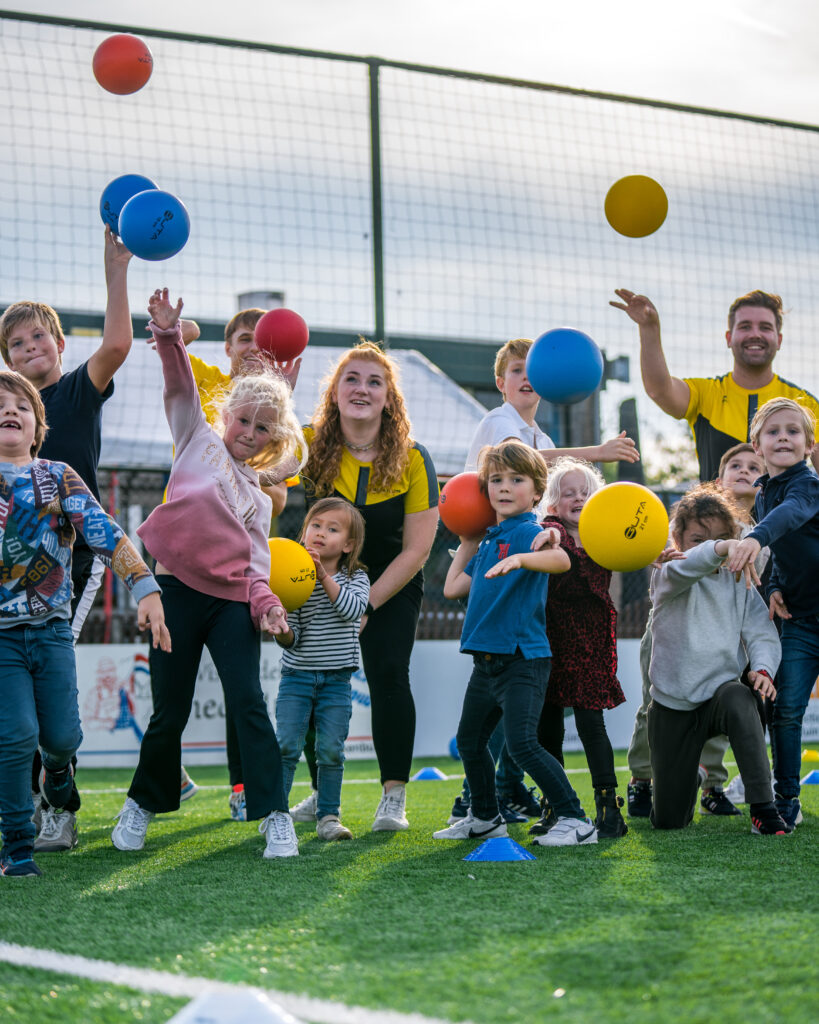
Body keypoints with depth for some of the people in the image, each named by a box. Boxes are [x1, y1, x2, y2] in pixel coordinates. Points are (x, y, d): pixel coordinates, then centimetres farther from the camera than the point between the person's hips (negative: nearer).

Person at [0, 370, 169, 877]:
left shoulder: (58, 476, 3)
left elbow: (103, 532, -8)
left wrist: (145, 587, -19)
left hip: (51, 628, 2)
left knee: (62, 735, 5)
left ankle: (57, 764, 44)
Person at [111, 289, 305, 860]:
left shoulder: (259, 498, 21)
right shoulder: (198, 440, 15)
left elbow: (256, 561, 12)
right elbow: (181, 388, 0)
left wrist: (266, 604, -6)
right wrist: (171, 340, -16)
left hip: (233, 599, 2)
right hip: (180, 590, -2)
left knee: (248, 703, -9)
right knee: (170, 712, 2)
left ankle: (275, 816, -7)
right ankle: (144, 803, 23)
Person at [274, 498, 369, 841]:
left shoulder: (356, 578, 1)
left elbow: (353, 609, -21)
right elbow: (292, 639, -4)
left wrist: (324, 576, -25)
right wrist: (281, 629, -27)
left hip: (336, 680, 0)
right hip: (297, 675, 0)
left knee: (330, 749, -2)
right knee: (286, 745, -7)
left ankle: (328, 816, 9)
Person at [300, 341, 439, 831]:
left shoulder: (412, 458, -16)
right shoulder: (311, 445, -11)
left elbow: (417, 549, -14)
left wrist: (366, 603, -17)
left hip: (393, 587, -2)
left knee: (389, 674, -15)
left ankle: (394, 798, -7)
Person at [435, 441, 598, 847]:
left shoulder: (527, 532, -10)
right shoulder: (489, 541, 15)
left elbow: (561, 559, -32)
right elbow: (453, 588, 20)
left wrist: (519, 559, -50)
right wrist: (467, 543, 21)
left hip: (522, 658, -9)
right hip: (487, 660, 9)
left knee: (522, 743, -19)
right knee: (470, 740, 19)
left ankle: (575, 820, -13)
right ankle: (485, 818, 36)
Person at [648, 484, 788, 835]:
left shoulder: (738, 584, 5)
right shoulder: (667, 576, -6)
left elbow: (761, 634, 0)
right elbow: (681, 571, -31)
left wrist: (763, 668, -23)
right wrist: (722, 549, -51)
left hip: (719, 692, 1)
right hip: (672, 706, -1)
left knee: (739, 699, -40)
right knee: (668, 821, 2)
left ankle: (763, 807, -35)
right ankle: (668, 780, 41)